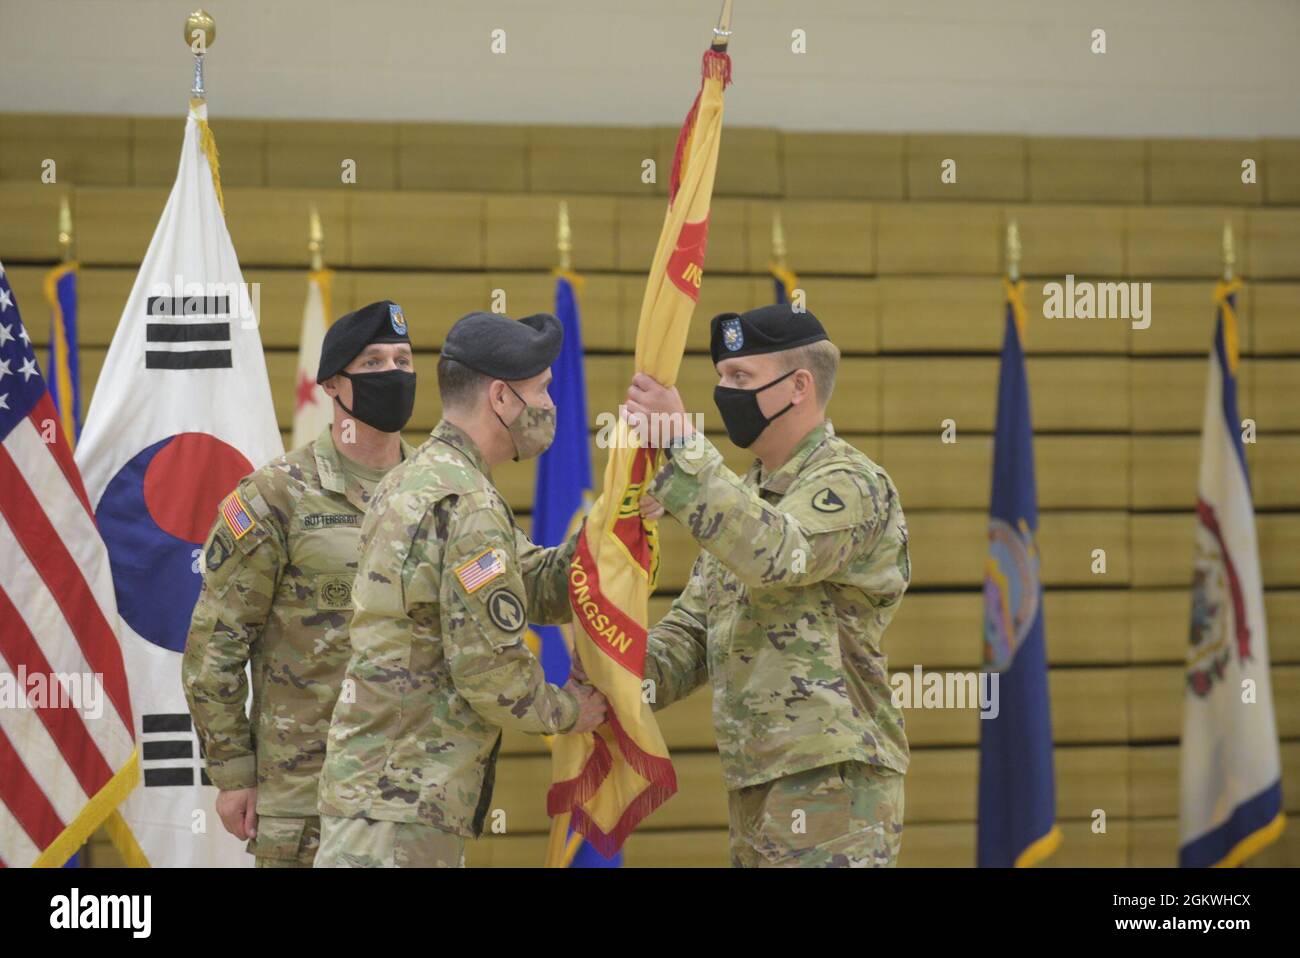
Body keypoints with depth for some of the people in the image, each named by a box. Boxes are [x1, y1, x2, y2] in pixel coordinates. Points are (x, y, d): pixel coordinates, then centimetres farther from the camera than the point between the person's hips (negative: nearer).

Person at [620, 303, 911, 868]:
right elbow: (691, 632, 18)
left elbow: (776, 555, -30)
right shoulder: (744, 497, 18)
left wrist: (683, 446, -29)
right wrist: (633, 673, -4)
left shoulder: (850, 484, -9)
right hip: (755, 790, 9)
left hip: (831, 783, -9)